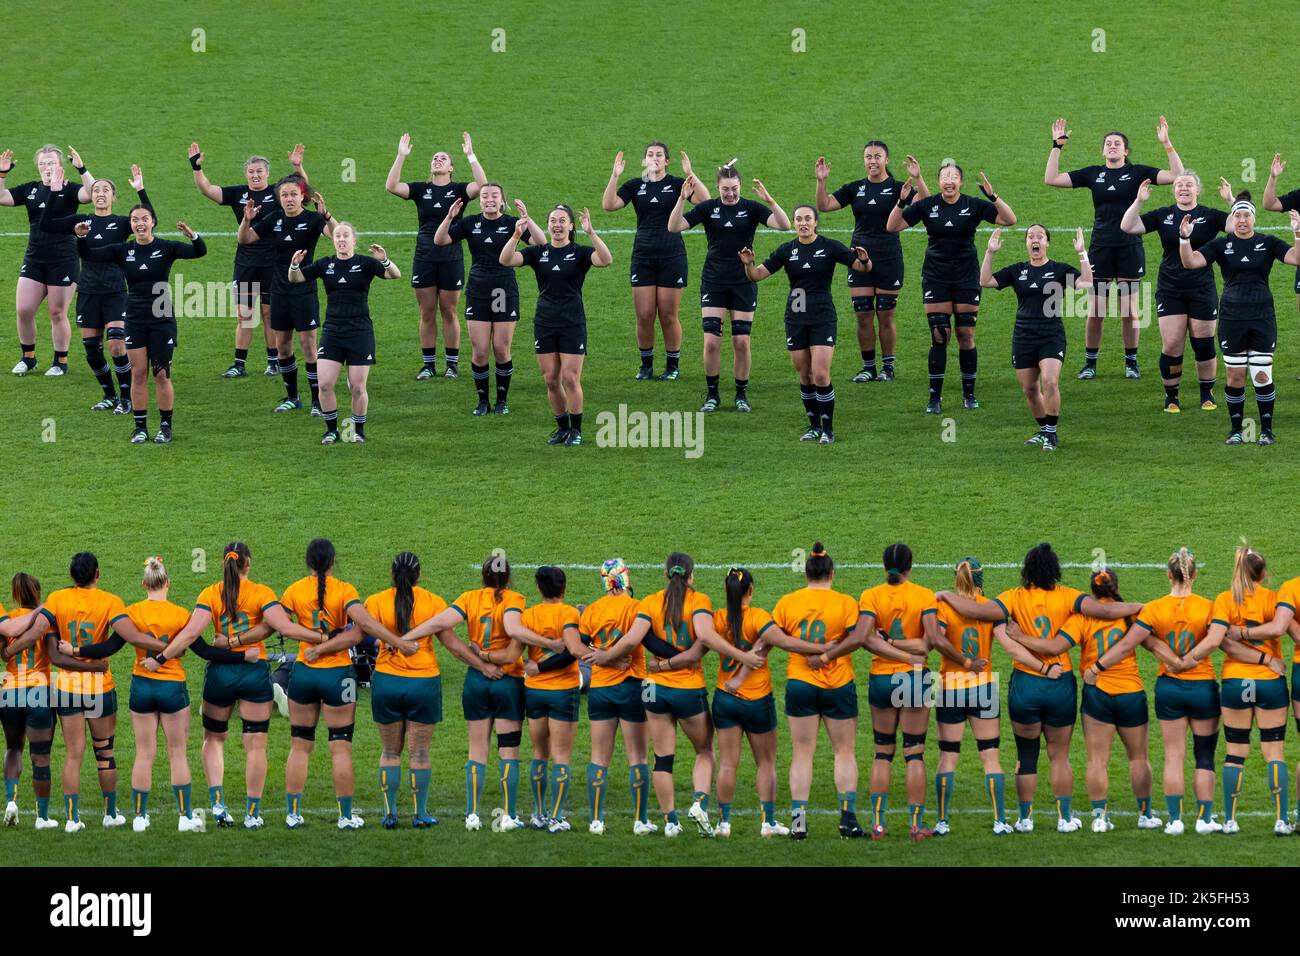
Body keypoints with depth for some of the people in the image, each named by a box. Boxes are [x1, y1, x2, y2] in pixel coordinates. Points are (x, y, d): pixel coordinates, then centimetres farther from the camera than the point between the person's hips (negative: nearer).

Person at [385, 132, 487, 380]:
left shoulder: (458, 190, 0)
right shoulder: (421, 190, 5)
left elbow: (482, 185, -19)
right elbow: (392, 186, -9)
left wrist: (470, 155, -21)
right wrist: (401, 156, -15)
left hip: (451, 259, -2)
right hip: (424, 258, 2)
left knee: (449, 312, 6)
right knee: (427, 313, 6)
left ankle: (453, 363, 14)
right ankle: (428, 364, 13)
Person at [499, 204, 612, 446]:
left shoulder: (580, 253, -2)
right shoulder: (538, 253, 5)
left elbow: (606, 260, -22)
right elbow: (505, 260, -9)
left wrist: (591, 233, -34)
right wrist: (516, 235, -25)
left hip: (573, 324, -3)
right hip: (545, 324, 3)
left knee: (570, 378, -6)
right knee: (551, 379, 5)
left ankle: (576, 430, 8)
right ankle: (562, 427, 20)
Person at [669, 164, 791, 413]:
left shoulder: (751, 208, -3)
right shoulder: (708, 208, 0)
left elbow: (783, 225, -16)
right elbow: (674, 226, -8)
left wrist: (770, 201, -32)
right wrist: (682, 199, -23)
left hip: (743, 282, -1)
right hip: (713, 282, 1)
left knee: (741, 342, 0)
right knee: (711, 341, -6)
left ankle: (741, 394, 14)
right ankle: (712, 395, 9)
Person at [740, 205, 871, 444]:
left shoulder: (829, 247, -4)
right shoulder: (787, 251, 4)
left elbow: (864, 268, -4)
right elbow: (757, 275, 2)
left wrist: (864, 260, -28)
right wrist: (748, 264, -20)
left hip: (823, 318, -3)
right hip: (796, 320, 3)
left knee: (820, 376, -12)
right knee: (804, 377, 6)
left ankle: (828, 430, -3)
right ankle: (814, 426, 20)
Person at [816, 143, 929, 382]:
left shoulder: (896, 188, -3)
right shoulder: (855, 188, 7)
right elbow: (824, 206, 0)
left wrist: (918, 179, -32)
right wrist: (821, 181, -15)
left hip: (889, 257, -3)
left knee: (885, 316, 2)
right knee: (863, 315, 2)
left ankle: (887, 367, 14)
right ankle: (868, 368, 13)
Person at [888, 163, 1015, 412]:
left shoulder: (974, 205, -2)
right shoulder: (927, 205, 0)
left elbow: (1009, 220, -9)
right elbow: (892, 226, 0)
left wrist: (993, 197, -22)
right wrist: (901, 203, -16)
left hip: (966, 277, 0)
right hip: (935, 277, 0)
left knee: (966, 335, 2)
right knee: (939, 336, -4)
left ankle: (969, 394, 16)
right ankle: (935, 397, 3)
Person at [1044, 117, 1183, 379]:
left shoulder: (1137, 172, 1)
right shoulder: (1092, 174, 8)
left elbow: (1177, 176, -8)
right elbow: (1051, 179, 6)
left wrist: (1167, 145, -15)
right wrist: (1056, 146, 0)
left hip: (1130, 248, -2)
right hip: (1100, 247, 2)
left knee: (1129, 310, 3)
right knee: (1095, 310, 1)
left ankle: (1131, 362, 15)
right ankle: (1090, 362, 13)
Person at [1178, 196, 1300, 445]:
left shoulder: (1268, 243, 3)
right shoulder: (1221, 244, 3)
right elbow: (1191, 262, -7)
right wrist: (1184, 239, -24)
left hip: (1262, 318, -1)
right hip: (1231, 318, 1)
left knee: (1262, 376, -3)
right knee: (1234, 377, 3)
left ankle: (1267, 430, 8)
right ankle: (1236, 430, 14)